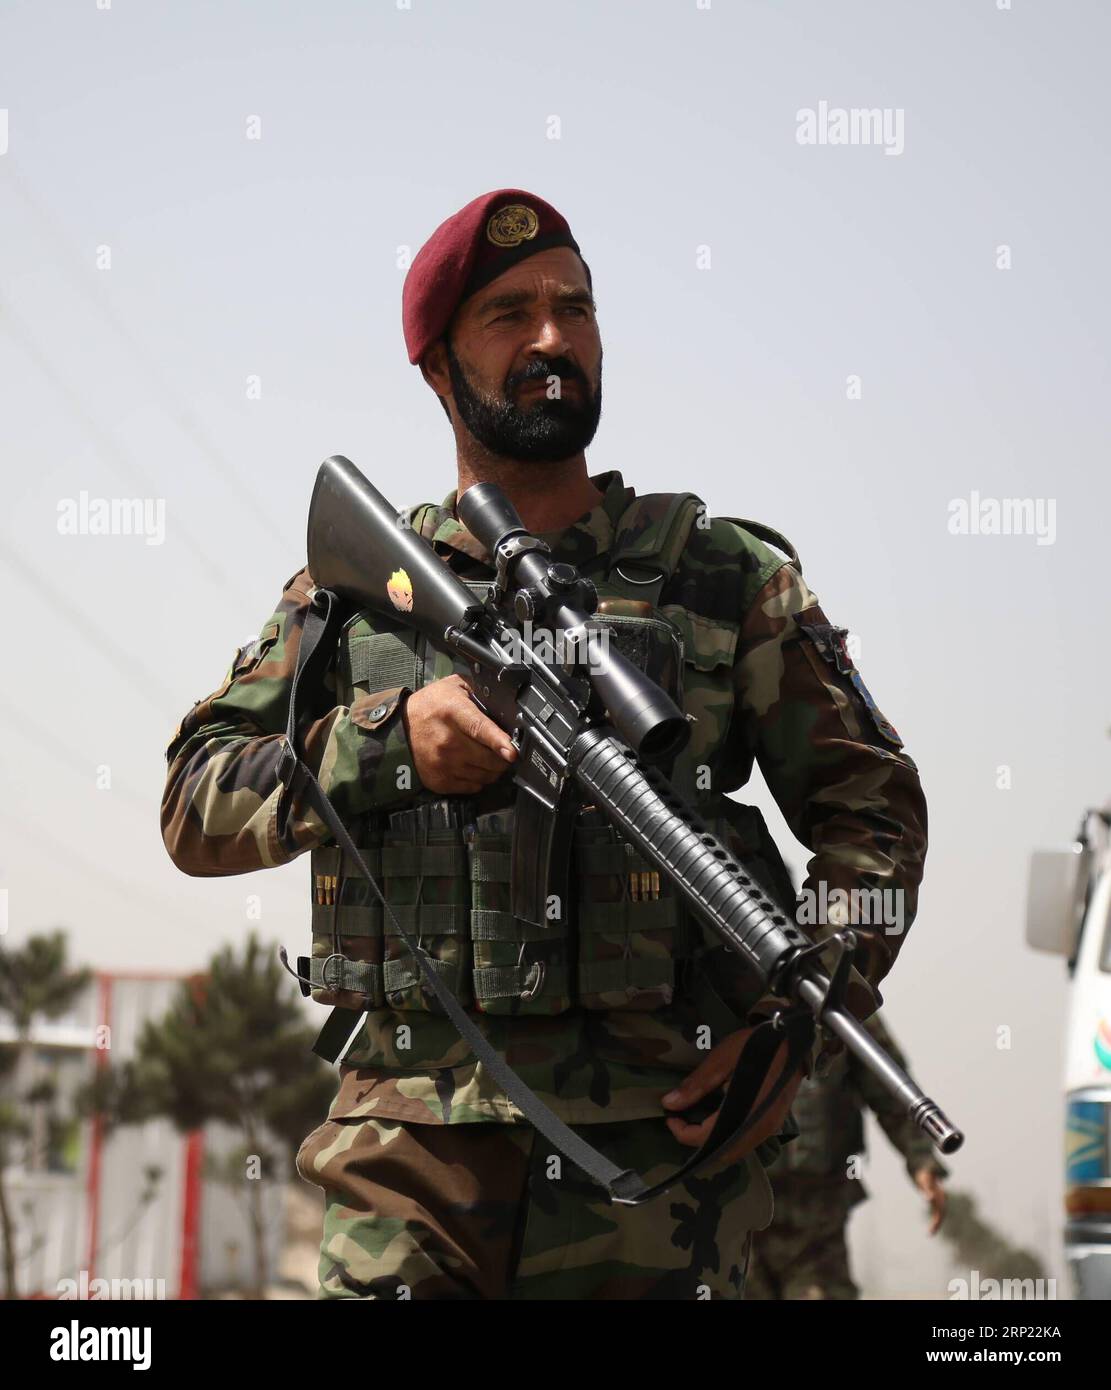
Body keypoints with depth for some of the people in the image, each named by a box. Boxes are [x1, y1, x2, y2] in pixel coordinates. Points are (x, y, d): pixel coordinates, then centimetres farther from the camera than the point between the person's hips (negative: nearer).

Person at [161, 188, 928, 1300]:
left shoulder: (727, 574, 10)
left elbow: (874, 810, 9)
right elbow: (195, 812, 7)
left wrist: (799, 1019, -6)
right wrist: (389, 742, -10)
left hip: (655, 1155, 0)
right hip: (409, 1159, 0)